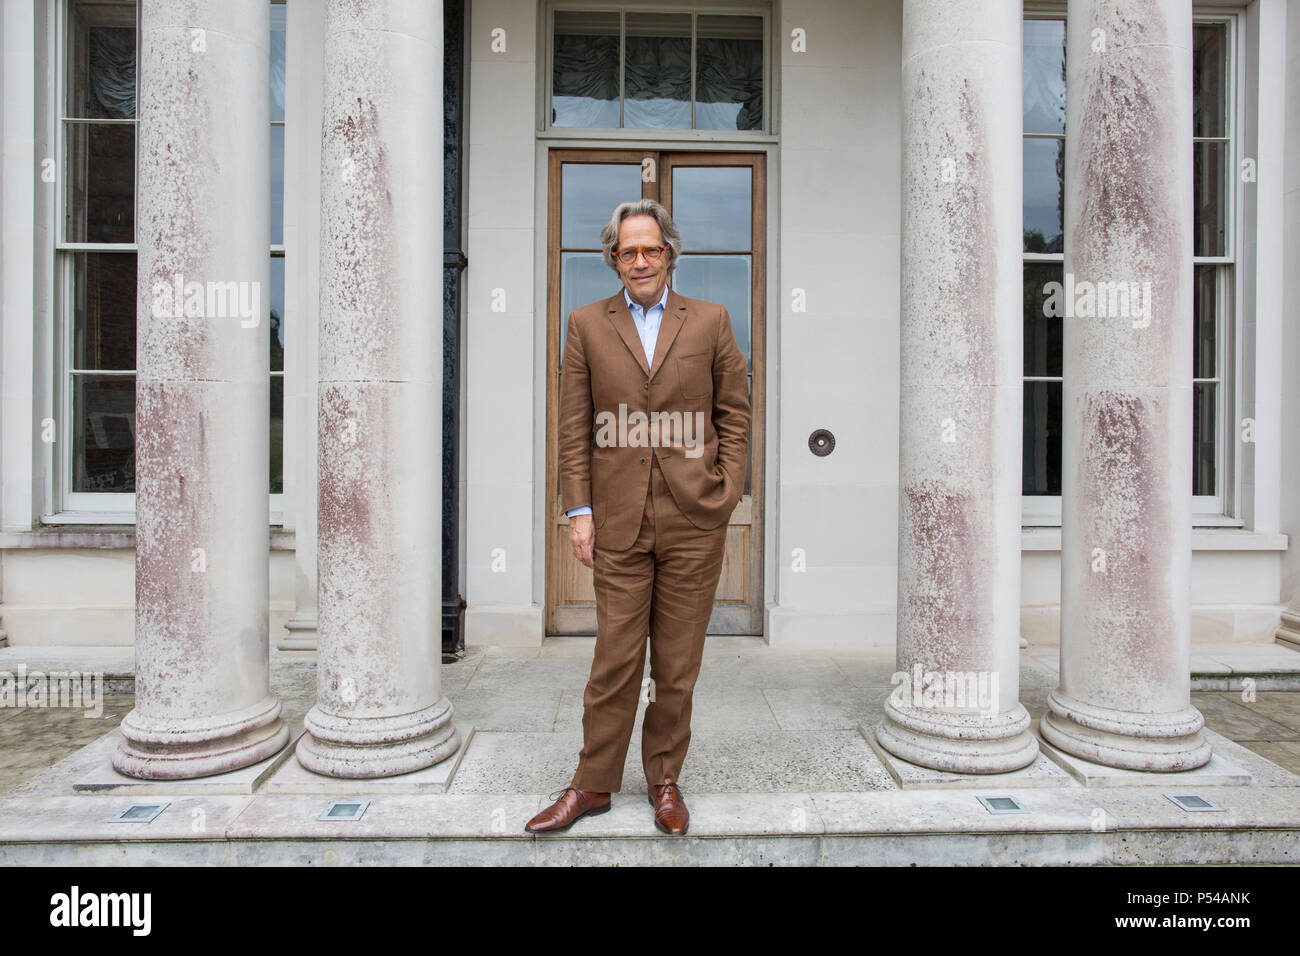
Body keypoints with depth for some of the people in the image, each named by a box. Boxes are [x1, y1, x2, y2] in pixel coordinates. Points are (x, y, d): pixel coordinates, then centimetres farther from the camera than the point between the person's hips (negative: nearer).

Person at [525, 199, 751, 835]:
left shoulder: (710, 322, 8)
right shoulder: (587, 325, 8)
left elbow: (734, 413, 9)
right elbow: (574, 427, 6)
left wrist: (726, 493, 0)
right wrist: (579, 509, -1)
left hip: (693, 519, 0)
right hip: (618, 520, 0)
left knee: (677, 665, 9)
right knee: (615, 660, 5)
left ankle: (664, 780, 27)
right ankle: (593, 784, 23)